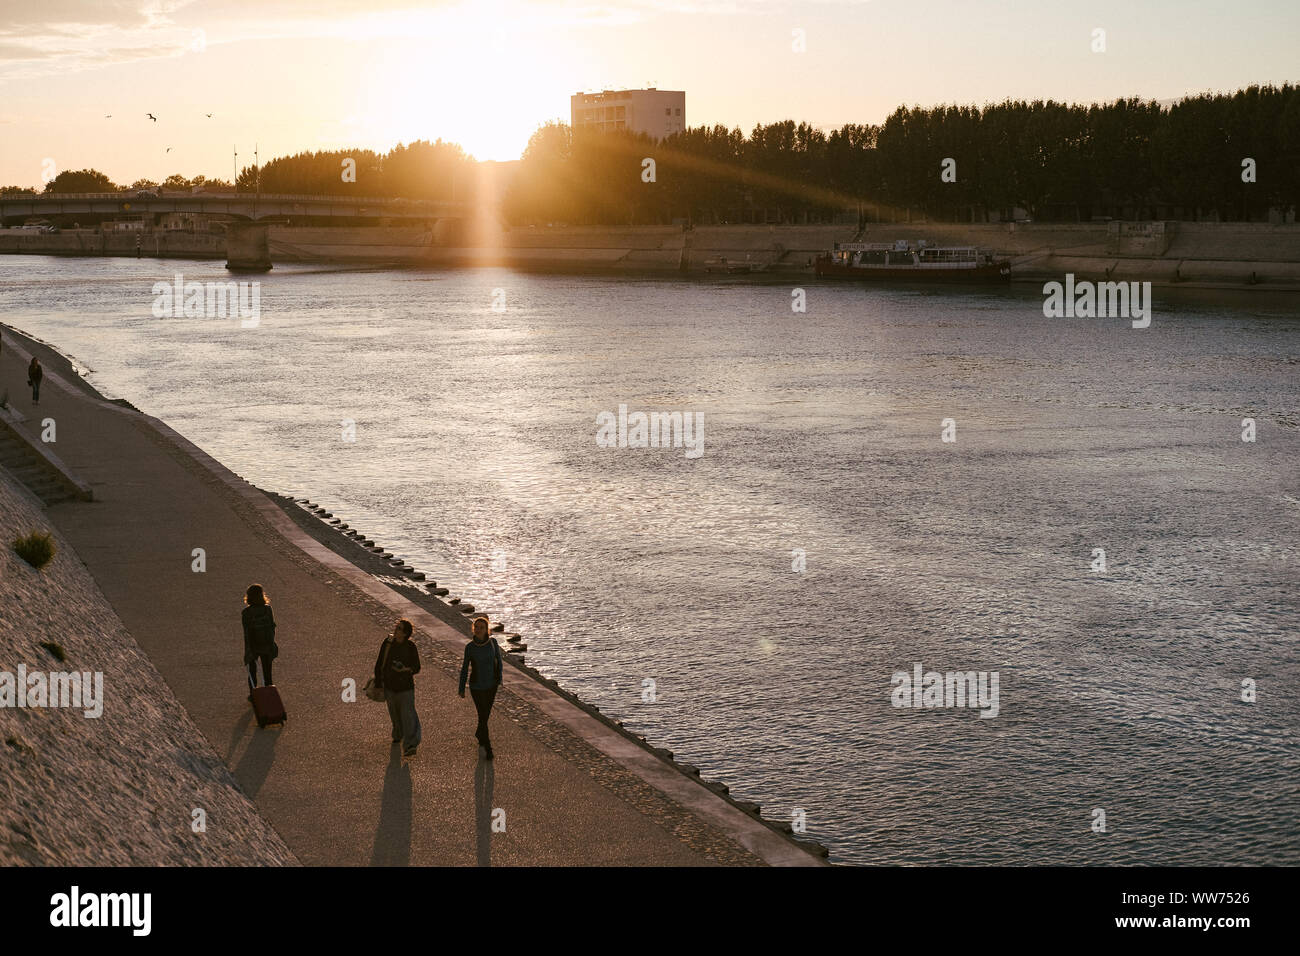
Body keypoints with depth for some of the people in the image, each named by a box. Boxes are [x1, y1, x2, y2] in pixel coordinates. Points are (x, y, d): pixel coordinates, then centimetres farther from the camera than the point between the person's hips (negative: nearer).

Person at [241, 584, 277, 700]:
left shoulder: (246, 612, -17)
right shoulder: (267, 609, -11)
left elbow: (247, 632, -15)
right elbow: (272, 626, -6)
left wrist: (248, 649, -10)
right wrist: (271, 641, 8)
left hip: (253, 645, -2)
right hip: (267, 644, 2)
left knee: (252, 671, 15)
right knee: (267, 670, 15)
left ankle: (253, 694, 22)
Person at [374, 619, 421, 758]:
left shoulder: (410, 647, -11)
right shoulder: (388, 643, -6)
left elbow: (416, 668, -5)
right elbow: (379, 664, 3)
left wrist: (405, 669, -26)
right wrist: (378, 683, 4)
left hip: (406, 686, -3)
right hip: (389, 686, 3)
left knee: (408, 714, -14)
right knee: (395, 713, 20)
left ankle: (410, 745, -18)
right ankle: (398, 734, 46)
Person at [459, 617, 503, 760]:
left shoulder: (493, 642, -10)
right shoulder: (470, 647, -13)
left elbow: (498, 661, 4)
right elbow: (465, 668, -3)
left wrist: (499, 679, 8)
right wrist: (461, 689, 1)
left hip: (491, 685, 3)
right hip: (476, 686, -3)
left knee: (486, 713, 20)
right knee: (483, 716, -3)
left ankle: (479, 734, 49)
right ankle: (488, 749, 9)